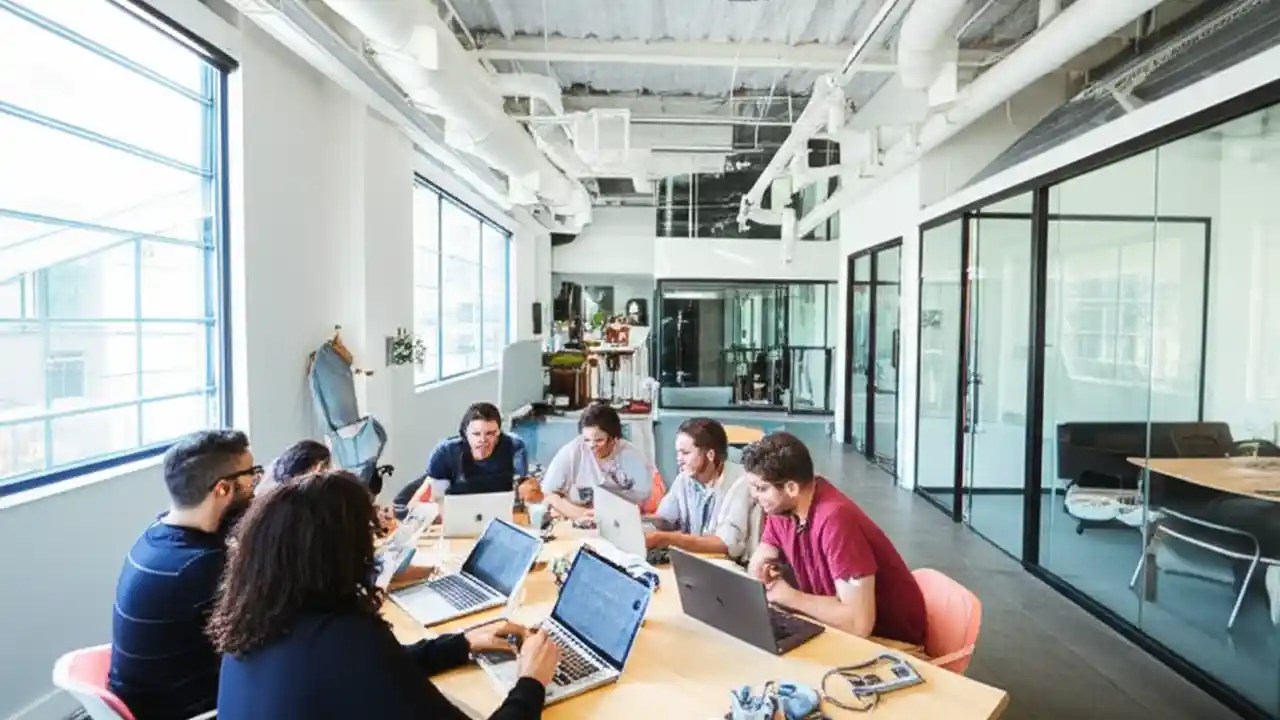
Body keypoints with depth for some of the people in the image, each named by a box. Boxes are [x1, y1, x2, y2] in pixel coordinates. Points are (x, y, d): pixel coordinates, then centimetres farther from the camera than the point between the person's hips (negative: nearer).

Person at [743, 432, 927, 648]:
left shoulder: (835, 520, -30)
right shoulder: (781, 508, -7)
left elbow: (859, 623, -31)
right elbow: (757, 567, 6)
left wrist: (788, 596, -21)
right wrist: (763, 575, -16)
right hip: (836, 624, 7)